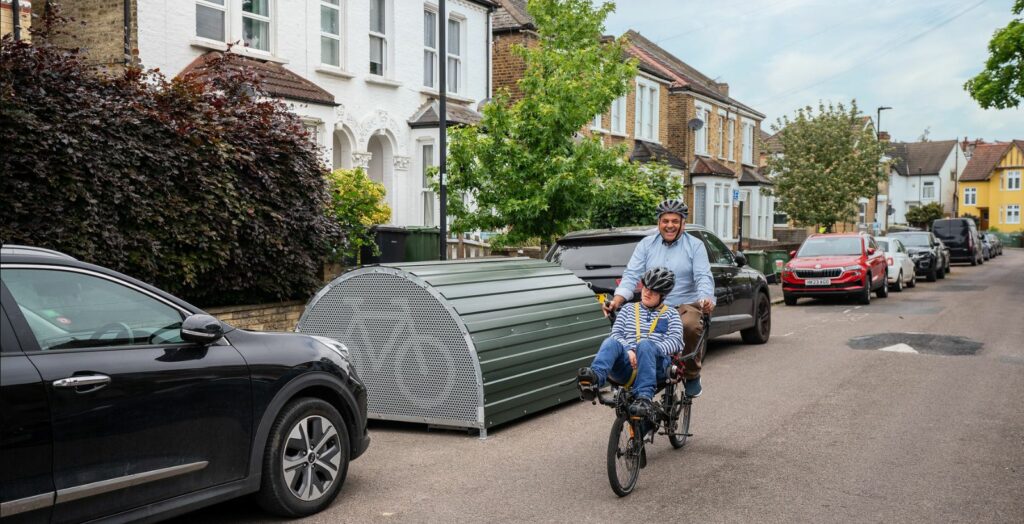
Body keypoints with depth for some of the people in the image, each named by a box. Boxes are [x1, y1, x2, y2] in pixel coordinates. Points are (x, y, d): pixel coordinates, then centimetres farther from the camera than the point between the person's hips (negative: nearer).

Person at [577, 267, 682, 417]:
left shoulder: (670, 314, 20)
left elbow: (676, 341, 3)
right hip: (626, 365, 2)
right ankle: (595, 378, -58)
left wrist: (654, 350, -15)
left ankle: (644, 397, -47)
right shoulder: (629, 309, 26)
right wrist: (628, 351, -10)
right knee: (611, 342, -31)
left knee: (645, 345, -36)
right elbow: (616, 334, 12)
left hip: (656, 366, -2)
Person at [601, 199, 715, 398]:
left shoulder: (695, 246, 6)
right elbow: (631, 275, 1)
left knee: (691, 327, -35)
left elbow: (704, 277, -6)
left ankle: (692, 375, -6)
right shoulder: (646, 245, 11)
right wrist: (617, 299, -17)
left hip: (685, 305, -2)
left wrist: (706, 300, -28)